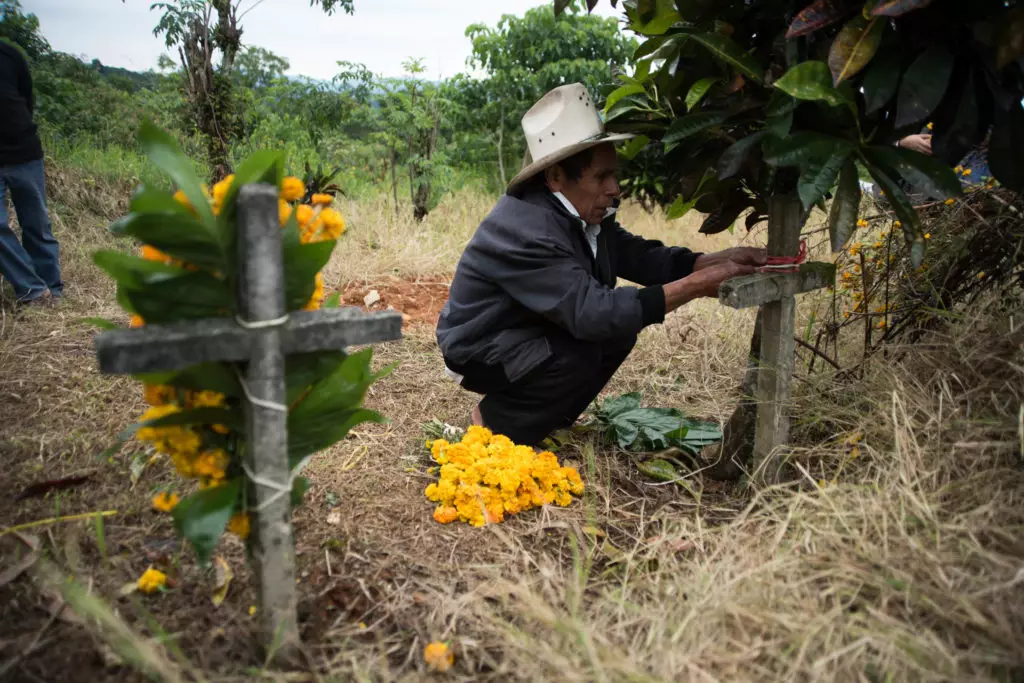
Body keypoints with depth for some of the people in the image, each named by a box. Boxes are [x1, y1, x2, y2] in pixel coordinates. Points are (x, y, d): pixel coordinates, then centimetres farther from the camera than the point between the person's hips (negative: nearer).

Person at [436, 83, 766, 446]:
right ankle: (494, 421, -6)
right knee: (580, 357, -30)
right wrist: (694, 287, -36)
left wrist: (719, 259, -18)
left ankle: (546, 413, 11)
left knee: (620, 330, -2)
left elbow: (642, 256, -3)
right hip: (480, 350, -9)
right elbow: (592, 313, -38)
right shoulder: (524, 230, -33)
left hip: (531, 334, 9)